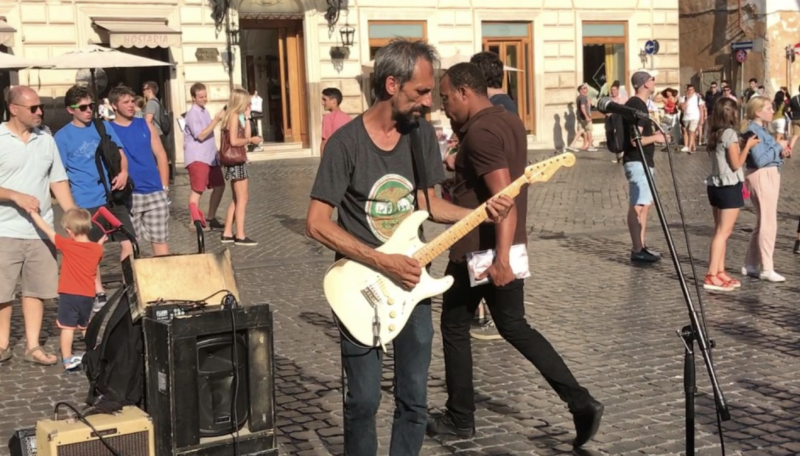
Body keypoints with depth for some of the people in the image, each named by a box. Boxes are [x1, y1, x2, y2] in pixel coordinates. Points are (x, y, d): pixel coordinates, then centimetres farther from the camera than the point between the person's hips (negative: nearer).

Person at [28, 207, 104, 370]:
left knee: (67, 327, 2)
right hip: (88, 295, 4)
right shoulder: (97, 248, -3)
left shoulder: (66, 245, -11)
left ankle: (67, 359, 1)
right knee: (86, 327, 21)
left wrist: (32, 212, 7)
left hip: (69, 294, -4)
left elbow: (46, 229, -3)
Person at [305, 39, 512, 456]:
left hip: (411, 281, 4)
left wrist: (479, 213, -6)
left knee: (414, 399, 10)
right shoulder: (347, 142, -14)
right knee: (364, 399, 3)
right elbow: (317, 223, -16)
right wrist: (381, 262, -21)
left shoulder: (422, 133, 1)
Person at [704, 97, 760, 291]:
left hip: (715, 185, 8)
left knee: (720, 231, 12)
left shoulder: (714, 134, 10)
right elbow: (736, 164, -14)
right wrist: (748, 146, -5)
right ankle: (712, 277, -11)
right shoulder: (730, 133, -14)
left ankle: (720, 272, 15)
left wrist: (744, 147, 17)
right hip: (729, 187, -8)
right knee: (723, 233, -8)